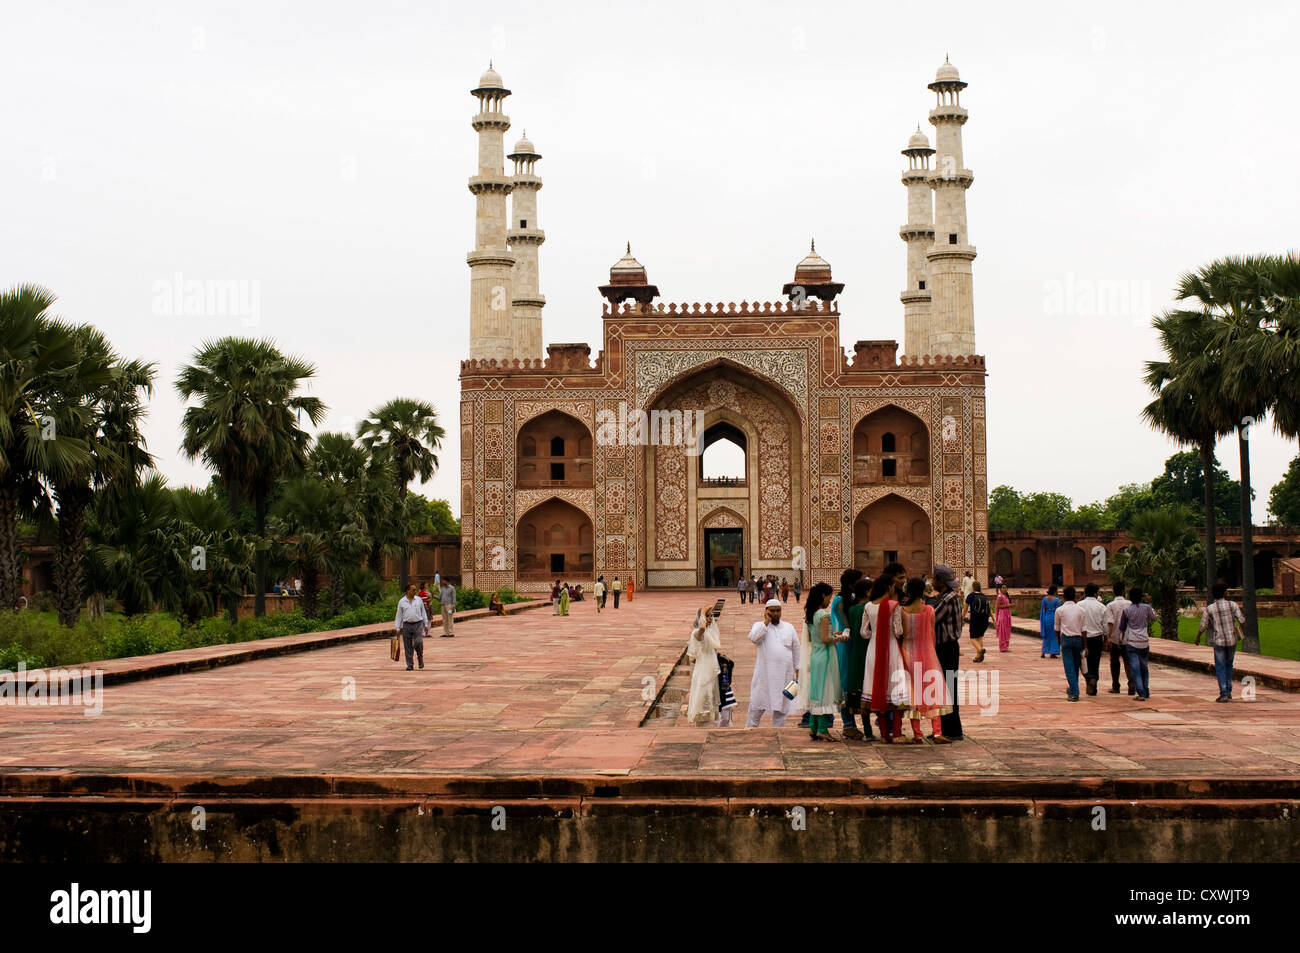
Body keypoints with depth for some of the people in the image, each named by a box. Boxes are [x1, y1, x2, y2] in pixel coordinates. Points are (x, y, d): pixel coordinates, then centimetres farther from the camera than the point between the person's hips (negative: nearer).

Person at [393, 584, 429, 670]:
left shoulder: (419, 600, 7)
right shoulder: (401, 602, 4)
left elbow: (423, 613, 12)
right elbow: (399, 615, 6)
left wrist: (426, 624, 8)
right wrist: (397, 628, 0)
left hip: (418, 624, 0)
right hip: (407, 625, 0)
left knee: (418, 642, -15)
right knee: (408, 646, 2)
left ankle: (420, 658, 10)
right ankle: (410, 665, 9)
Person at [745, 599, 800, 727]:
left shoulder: (789, 627, 13)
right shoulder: (759, 626, 5)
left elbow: (796, 649, 16)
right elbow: (753, 638, -17)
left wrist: (796, 670, 12)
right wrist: (766, 622, -12)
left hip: (784, 675, 3)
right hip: (764, 674, -3)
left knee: (781, 708, 7)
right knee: (757, 707, -1)